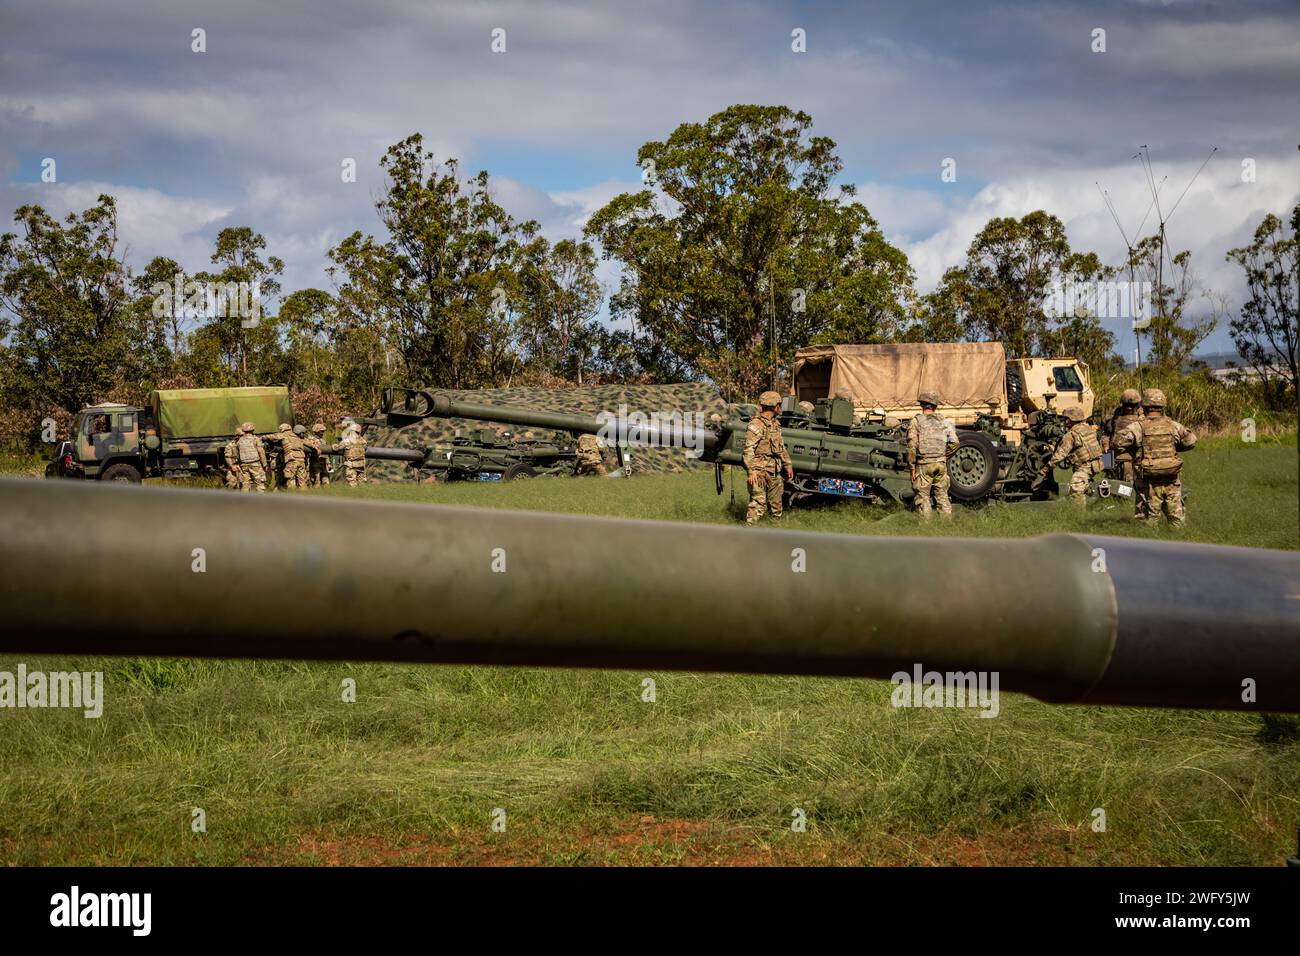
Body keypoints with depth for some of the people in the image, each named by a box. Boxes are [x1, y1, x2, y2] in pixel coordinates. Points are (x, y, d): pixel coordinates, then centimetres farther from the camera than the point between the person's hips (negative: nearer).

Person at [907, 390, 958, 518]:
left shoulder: (916, 422, -4)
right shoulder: (944, 421, 6)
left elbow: (912, 446, -10)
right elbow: (954, 442, 1)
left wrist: (912, 467, -5)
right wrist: (944, 457, 13)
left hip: (924, 464, -3)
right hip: (941, 464, 3)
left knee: (923, 498, 3)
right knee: (942, 497, 10)